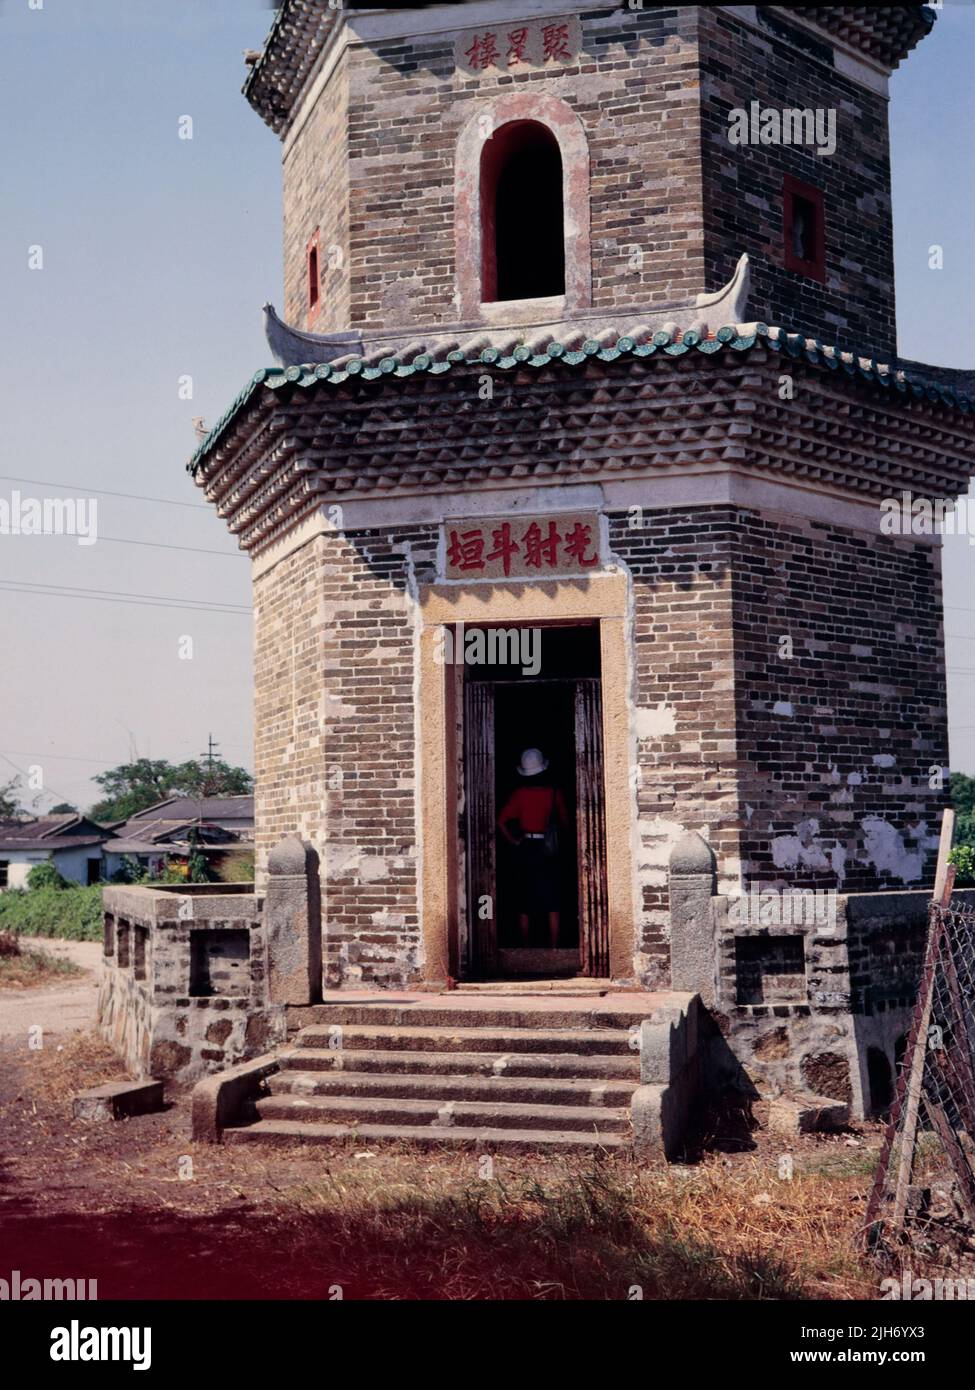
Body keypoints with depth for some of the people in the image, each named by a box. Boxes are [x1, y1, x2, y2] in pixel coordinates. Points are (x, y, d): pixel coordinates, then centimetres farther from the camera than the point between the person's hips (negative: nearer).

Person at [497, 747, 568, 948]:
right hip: (548, 849, 0)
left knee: (524, 904, 8)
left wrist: (513, 841, -2)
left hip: (526, 849, 0)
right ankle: (554, 946, 4)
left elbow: (501, 821, -11)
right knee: (552, 903, 5)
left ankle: (525, 947, 10)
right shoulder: (554, 792, -5)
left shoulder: (519, 793, -6)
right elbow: (564, 821, 2)